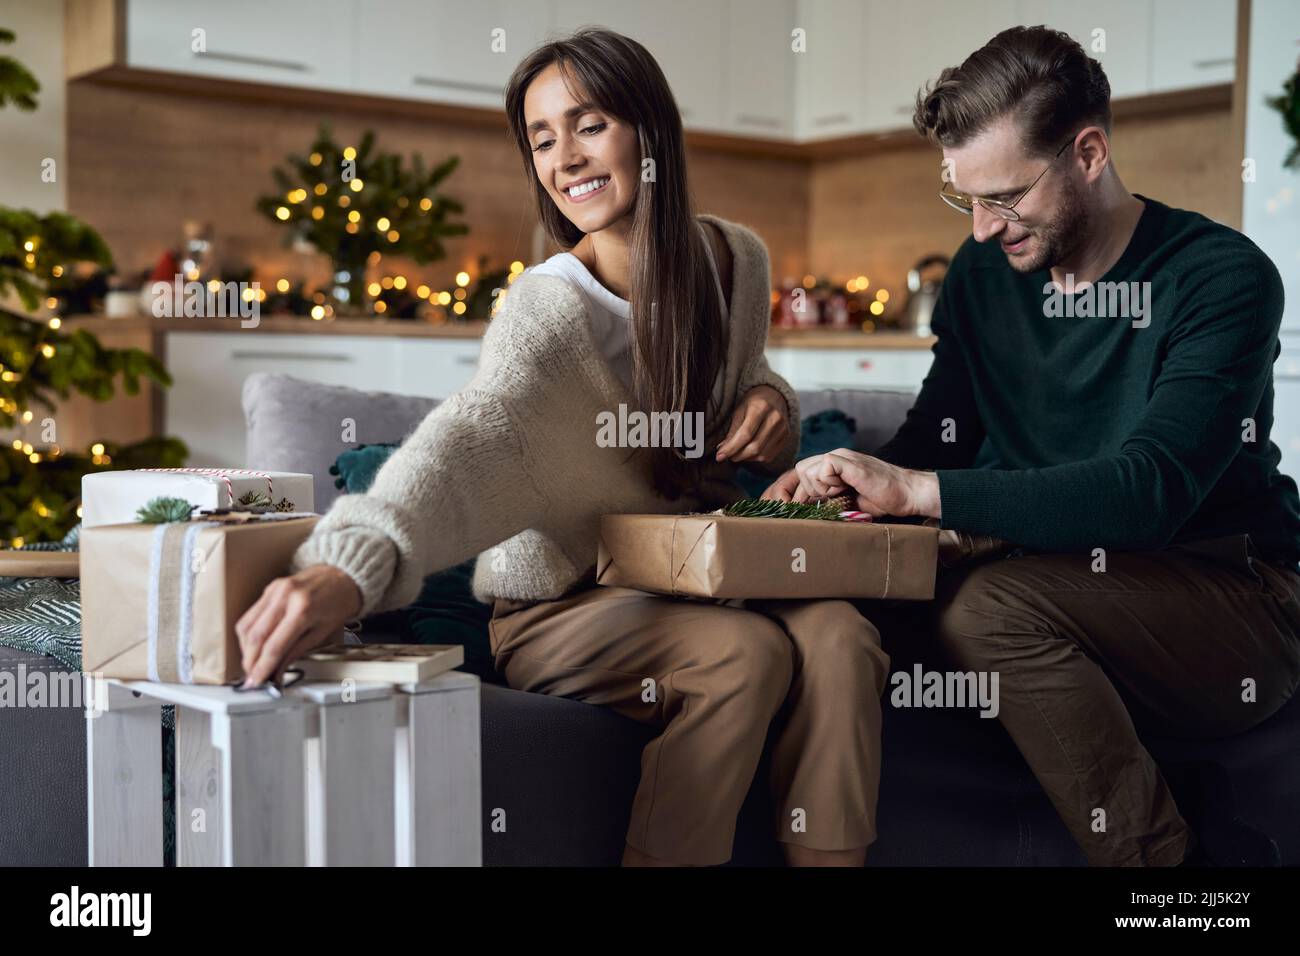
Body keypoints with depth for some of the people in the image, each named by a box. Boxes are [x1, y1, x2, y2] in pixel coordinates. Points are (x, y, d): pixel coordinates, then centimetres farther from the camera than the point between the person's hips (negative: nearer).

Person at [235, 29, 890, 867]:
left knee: (838, 635, -23)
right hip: (558, 606, -5)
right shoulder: (549, 310, -20)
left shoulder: (736, 262, -1)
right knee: (744, 652, -30)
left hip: (691, 585, 5)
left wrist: (770, 403, -5)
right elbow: (468, 435, -40)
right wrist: (351, 563, -59)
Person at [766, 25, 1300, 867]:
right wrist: (856, 482, -14)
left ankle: (1163, 845, -13)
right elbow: (937, 433, 10)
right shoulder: (984, 273, 5)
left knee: (987, 604, -32)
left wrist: (916, 490, -32)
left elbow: (1151, 488, -28)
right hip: (1068, 580, 6)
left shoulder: (1223, 279, -15)